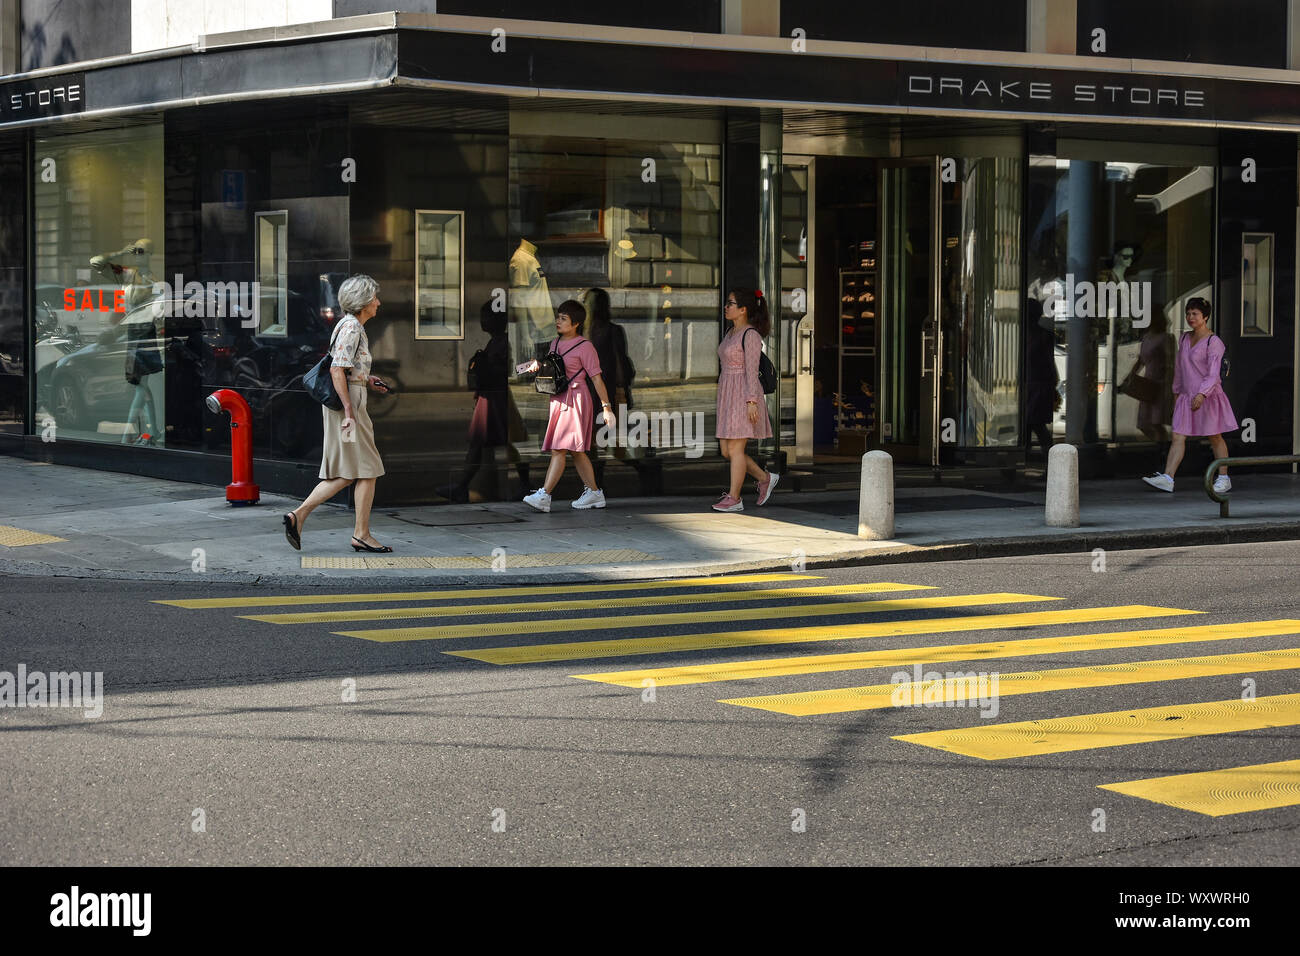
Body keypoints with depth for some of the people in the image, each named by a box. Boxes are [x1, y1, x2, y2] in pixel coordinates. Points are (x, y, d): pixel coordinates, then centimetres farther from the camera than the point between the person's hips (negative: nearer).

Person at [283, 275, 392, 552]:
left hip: (346, 402, 10)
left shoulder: (351, 326, 17)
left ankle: (298, 515, 3)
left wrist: (367, 381, 15)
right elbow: (337, 370, -20)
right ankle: (362, 534, 2)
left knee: (343, 475, 9)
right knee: (367, 469, -3)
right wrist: (349, 410, -22)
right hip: (347, 402, -10)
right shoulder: (351, 327, -13)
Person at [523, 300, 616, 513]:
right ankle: (594, 493, 18)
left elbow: (596, 378, -8)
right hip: (558, 400, 8)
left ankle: (544, 496, -20)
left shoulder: (584, 347, -8)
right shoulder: (555, 344, 14)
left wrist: (606, 407, -10)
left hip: (576, 399, -8)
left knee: (560, 449, -14)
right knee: (576, 451, 11)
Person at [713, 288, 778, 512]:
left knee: (734, 449, -6)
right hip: (728, 395, 9)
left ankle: (734, 498, 1)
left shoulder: (750, 335, -12)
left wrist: (751, 401, -20)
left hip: (743, 396, -9)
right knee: (726, 451, 9)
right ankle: (765, 478, 21)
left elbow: (751, 371, -16)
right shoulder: (732, 333, 16)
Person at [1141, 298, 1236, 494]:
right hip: (1186, 396, 6)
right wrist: (1177, 392, 24)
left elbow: (1213, 373, -18)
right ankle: (1167, 478, -10)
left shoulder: (1213, 342, -11)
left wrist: (1202, 394, -30)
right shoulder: (1185, 338, 11)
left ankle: (1224, 479, 15)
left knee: (1215, 438, 4)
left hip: (1208, 396, -6)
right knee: (1178, 437, -4)